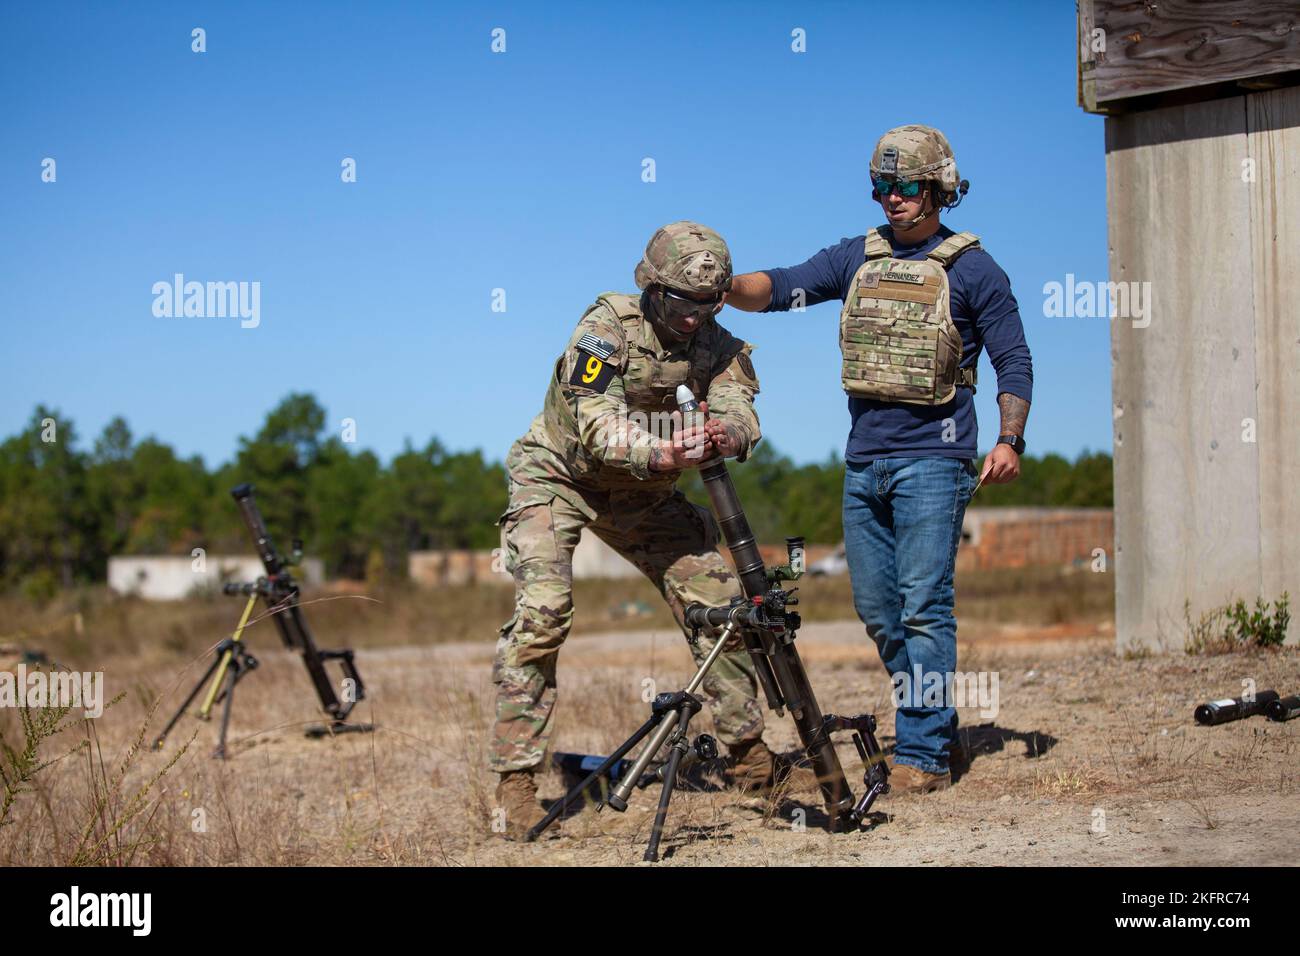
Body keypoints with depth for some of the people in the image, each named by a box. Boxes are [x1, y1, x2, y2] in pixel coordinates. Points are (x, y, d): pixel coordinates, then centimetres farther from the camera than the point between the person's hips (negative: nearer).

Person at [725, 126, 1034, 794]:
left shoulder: (971, 269, 1)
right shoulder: (858, 257, 13)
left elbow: (1013, 362, 1)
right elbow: (781, 288, 4)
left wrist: (1009, 440, -13)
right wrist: (721, 285, -16)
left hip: (933, 461, -6)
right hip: (864, 462, 6)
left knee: (923, 607, -10)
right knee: (877, 610, 9)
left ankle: (923, 756, -7)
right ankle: (933, 723, 24)